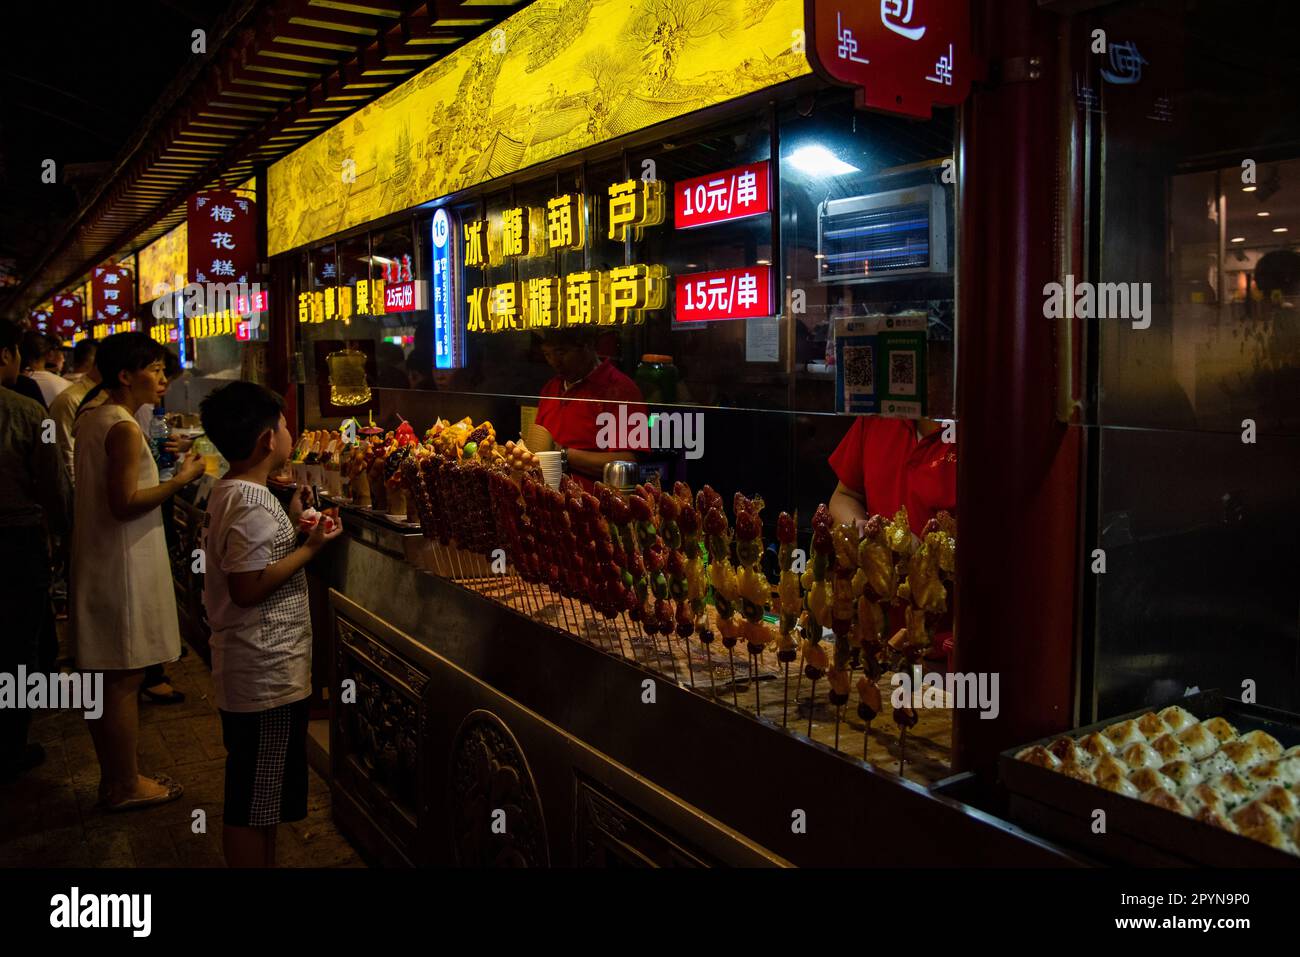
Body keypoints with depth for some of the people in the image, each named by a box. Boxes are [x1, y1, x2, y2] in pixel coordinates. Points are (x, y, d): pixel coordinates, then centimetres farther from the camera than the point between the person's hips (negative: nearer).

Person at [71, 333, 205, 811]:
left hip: (97, 562, 10)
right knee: (124, 680, 1)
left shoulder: (91, 417, 11)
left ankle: (114, 776, 28)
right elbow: (124, 504, -23)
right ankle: (126, 787, 13)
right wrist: (180, 479, -16)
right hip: (123, 565, -10)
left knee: (106, 677, 16)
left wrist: (159, 462, 17)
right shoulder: (124, 429, -19)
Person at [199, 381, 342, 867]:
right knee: (253, 801, 4)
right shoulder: (253, 504, -22)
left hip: (260, 667, 10)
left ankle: (265, 861, 35)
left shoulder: (231, 491, 9)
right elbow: (248, 588, -25)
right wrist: (311, 546, -20)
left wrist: (292, 521, 12)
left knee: (261, 794, 22)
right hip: (266, 675, -10)